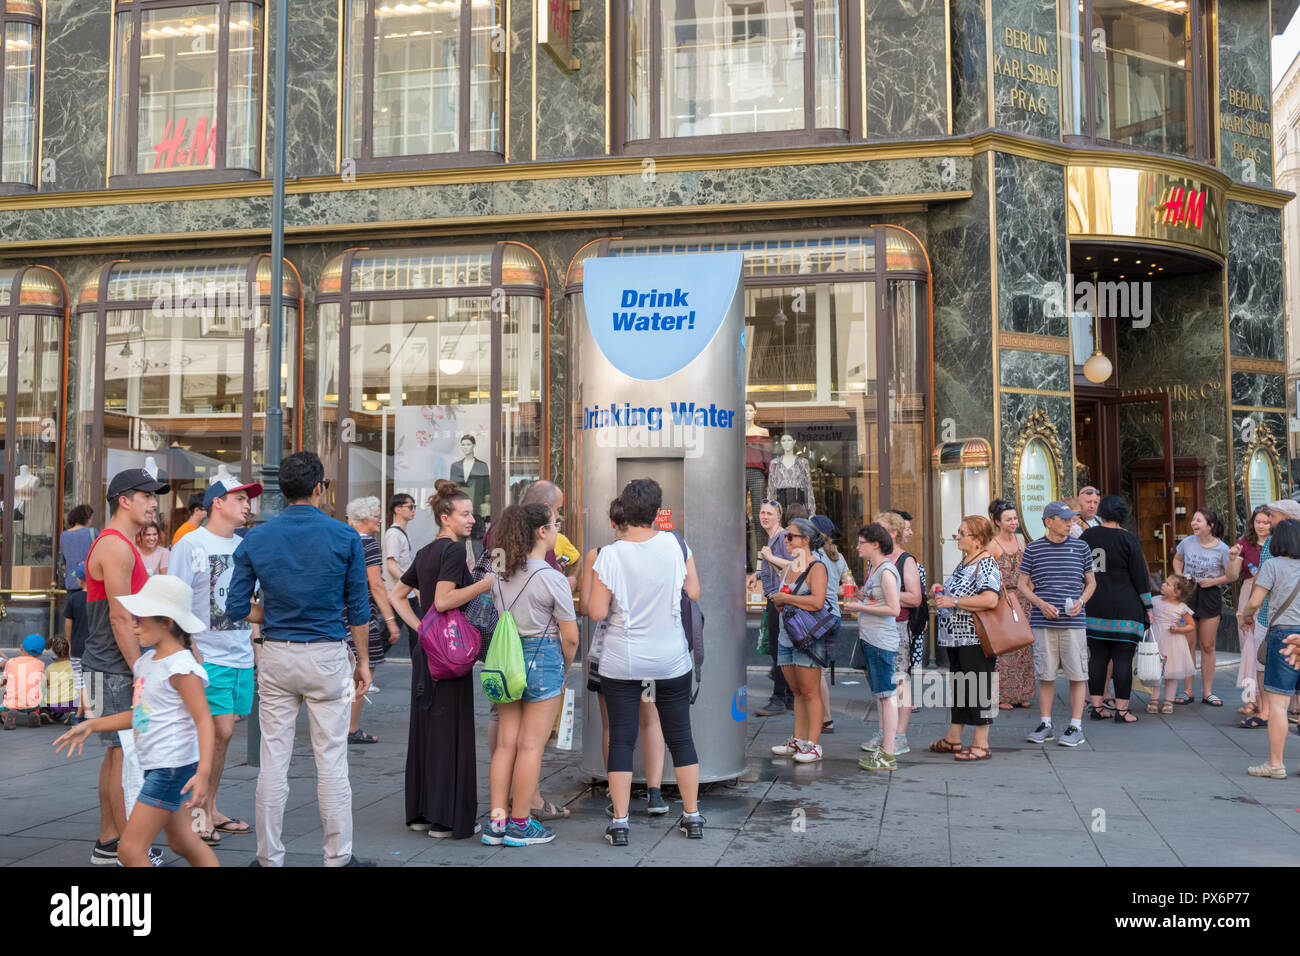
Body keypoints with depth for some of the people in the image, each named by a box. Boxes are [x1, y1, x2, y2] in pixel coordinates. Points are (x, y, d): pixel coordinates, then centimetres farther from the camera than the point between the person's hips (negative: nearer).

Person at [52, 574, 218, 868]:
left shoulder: (181, 666, -17)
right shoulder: (147, 662, 10)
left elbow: (203, 719, -22)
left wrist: (203, 771, -31)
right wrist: (91, 726, 19)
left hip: (173, 766, -10)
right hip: (156, 766, 10)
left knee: (130, 849, -7)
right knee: (183, 843, 17)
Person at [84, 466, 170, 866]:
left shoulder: (121, 546, 17)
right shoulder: (116, 547, -16)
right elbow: (119, 618, -21)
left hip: (118, 668, 10)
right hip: (114, 671, -10)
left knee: (117, 753, 13)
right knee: (127, 754, -5)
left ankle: (107, 843, 21)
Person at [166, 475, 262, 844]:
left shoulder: (244, 546, 13)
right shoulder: (191, 544, -6)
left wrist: (256, 648, 17)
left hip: (242, 657, 6)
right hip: (208, 657, -6)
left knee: (220, 734, 10)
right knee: (220, 732, -9)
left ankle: (209, 810, 21)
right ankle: (199, 814, 5)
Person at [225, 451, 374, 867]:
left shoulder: (256, 539, 0)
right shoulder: (344, 537, -5)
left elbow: (236, 607, -1)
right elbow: (358, 609, -1)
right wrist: (363, 661, 9)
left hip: (276, 657, 2)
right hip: (328, 656, -2)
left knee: (274, 759, 8)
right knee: (331, 759, 4)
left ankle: (270, 857, 17)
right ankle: (338, 856, 13)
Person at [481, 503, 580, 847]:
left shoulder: (501, 576, 7)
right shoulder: (553, 578, -11)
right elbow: (570, 637, -9)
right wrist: (564, 670, 6)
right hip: (543, 659, -6)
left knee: (505, 744, 10)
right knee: (531, 746, 2)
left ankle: (496, 822, 15)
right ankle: (519, 825, 11)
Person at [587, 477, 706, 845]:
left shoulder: (608, 556, -13)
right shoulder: (675, 545, -8)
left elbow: (597, 612, -12)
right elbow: (694, 593, 0)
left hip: (621, 663, -2)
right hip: (671, 659, 2)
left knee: (621, 740, 6)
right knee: (680, 737, 13)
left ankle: (619, 824, 8)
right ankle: (692, 817, 21)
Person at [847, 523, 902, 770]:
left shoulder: (887, 571, -14)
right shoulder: (872, 568, 15)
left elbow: (893, 609, -19)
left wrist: (860, 607, -14)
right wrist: (861, 598, 9)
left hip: (881, 640, -10)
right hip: (869, 638, 10)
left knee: (886, 694, -7)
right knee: (879, 694, 14)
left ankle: (888, 755, -5)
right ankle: (884, 747, 22)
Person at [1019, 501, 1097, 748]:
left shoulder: (1081, 547, 6)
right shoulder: (1033, 549, 4)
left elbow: (1091, 582, 14)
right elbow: (1023, 584, 8)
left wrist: (1080, 601, -5)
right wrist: (1040, 603, -8)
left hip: (1073, 622, 0)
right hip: (1043, 623, 0)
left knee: (1077, 675, 0)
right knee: (1045, 674, 5)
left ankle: (1076, 727, 9)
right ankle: (1045, 724, 16)